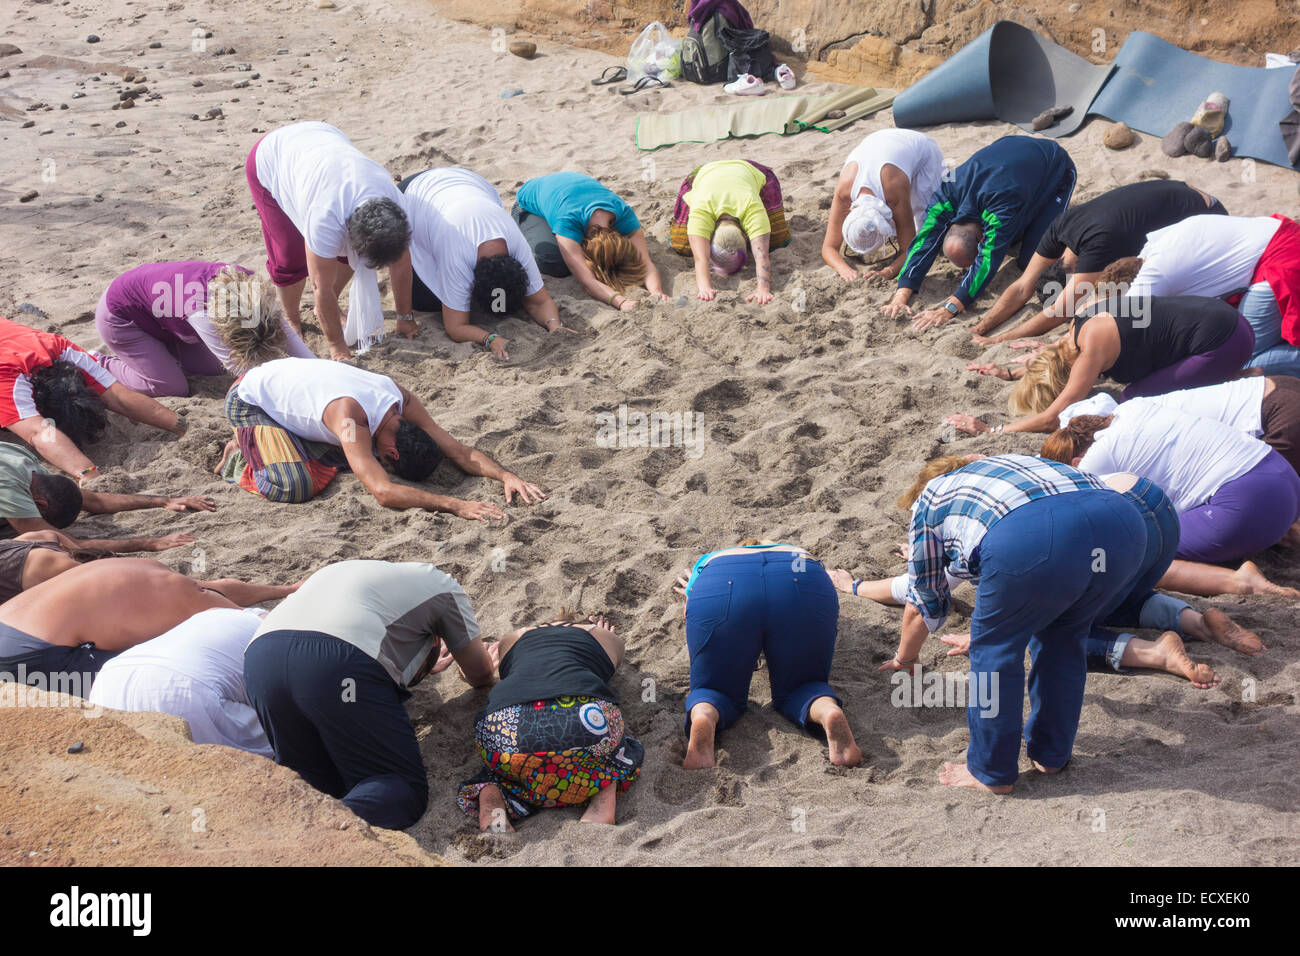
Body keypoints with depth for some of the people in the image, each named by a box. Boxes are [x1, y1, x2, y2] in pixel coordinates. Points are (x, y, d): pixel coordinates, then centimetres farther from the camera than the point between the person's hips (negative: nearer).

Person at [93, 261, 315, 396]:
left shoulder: (244, 281, -26)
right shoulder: (201, 312, -44)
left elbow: (284, 331, -18)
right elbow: (235, 364, -37)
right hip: (119, 318, -7)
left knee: (213, 368, 3)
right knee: (174, 389, -11)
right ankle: (105, 366, 8)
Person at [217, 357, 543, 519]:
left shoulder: (402, 399, -17)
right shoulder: (351, 417, -40)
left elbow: (458, 451, -14)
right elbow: (383, 492, -48)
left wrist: (506, 475, -29)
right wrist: (454, 505, -53)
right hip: (249, 400, -8)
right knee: (297, 486, -27)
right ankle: (243, 459, 4)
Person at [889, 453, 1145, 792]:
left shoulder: (930, 500, 30)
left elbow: (924, 602, 38)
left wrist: (904, 658, 56)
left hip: (1035, 540, -6)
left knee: (996, 646, 15)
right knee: (1063, 637, 28)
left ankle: (992, 773, 24)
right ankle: (1051, 754, 37)